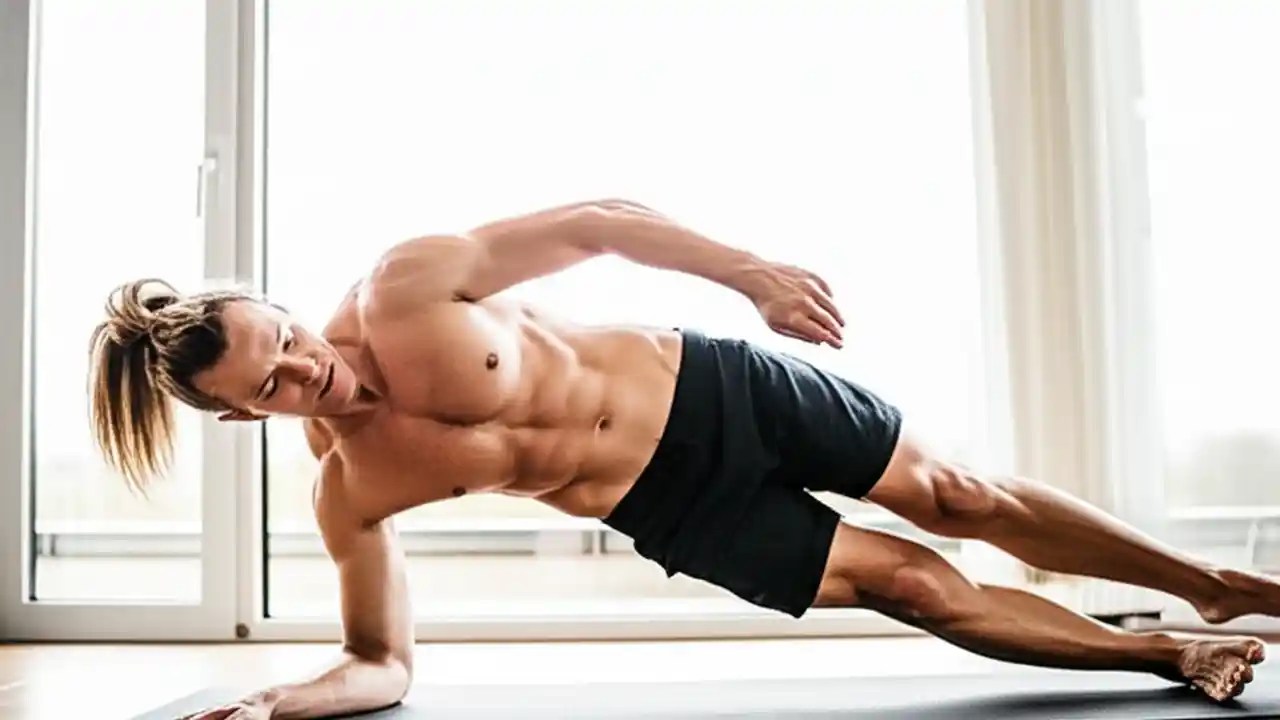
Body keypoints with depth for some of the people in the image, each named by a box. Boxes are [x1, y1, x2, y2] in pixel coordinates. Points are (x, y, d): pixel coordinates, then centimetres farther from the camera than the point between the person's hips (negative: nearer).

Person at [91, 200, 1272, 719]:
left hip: (706, 389, -1)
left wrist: (748, 270, -15)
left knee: (958, 499, 8)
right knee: (907, 583, 2)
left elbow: (592, 220, -13)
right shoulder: (346, 496, -12)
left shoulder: (405, 286, -20)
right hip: (668, 513, 1)